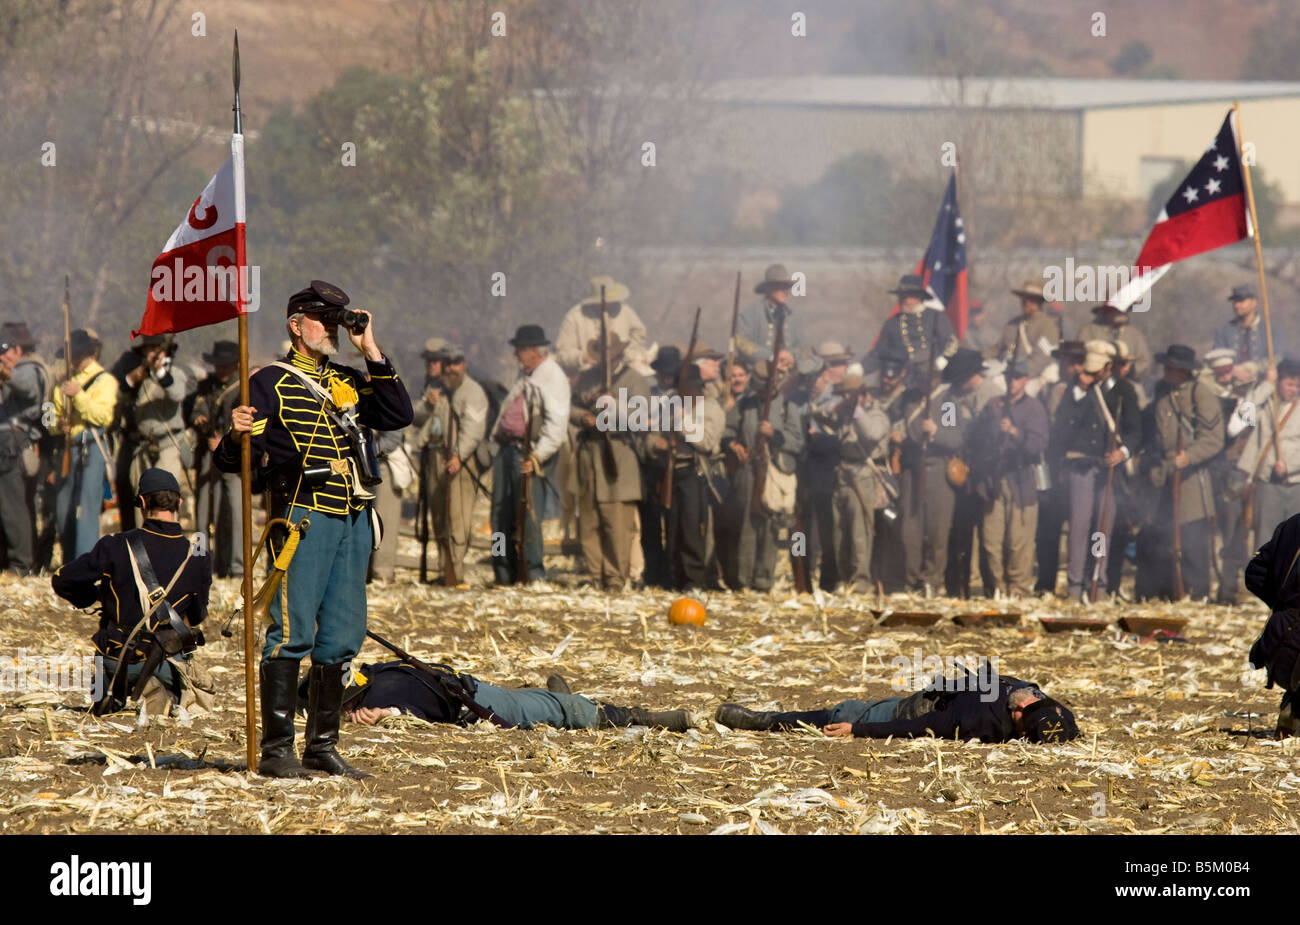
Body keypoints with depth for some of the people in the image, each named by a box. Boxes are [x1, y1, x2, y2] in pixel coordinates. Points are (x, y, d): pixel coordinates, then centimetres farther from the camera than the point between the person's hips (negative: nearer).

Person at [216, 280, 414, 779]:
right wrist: (237, 436, -27)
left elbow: (398, 415, 3)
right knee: (293, 632, -10)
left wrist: (371, 351, 2)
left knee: (342, 636, 7)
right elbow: (232, 460, -3)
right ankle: (276, 748, -8)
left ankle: (322, 746, 14)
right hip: (304, 517, -6)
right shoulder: (271, 382, 1)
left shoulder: (350, 382, 18)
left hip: (354, 521, 6)